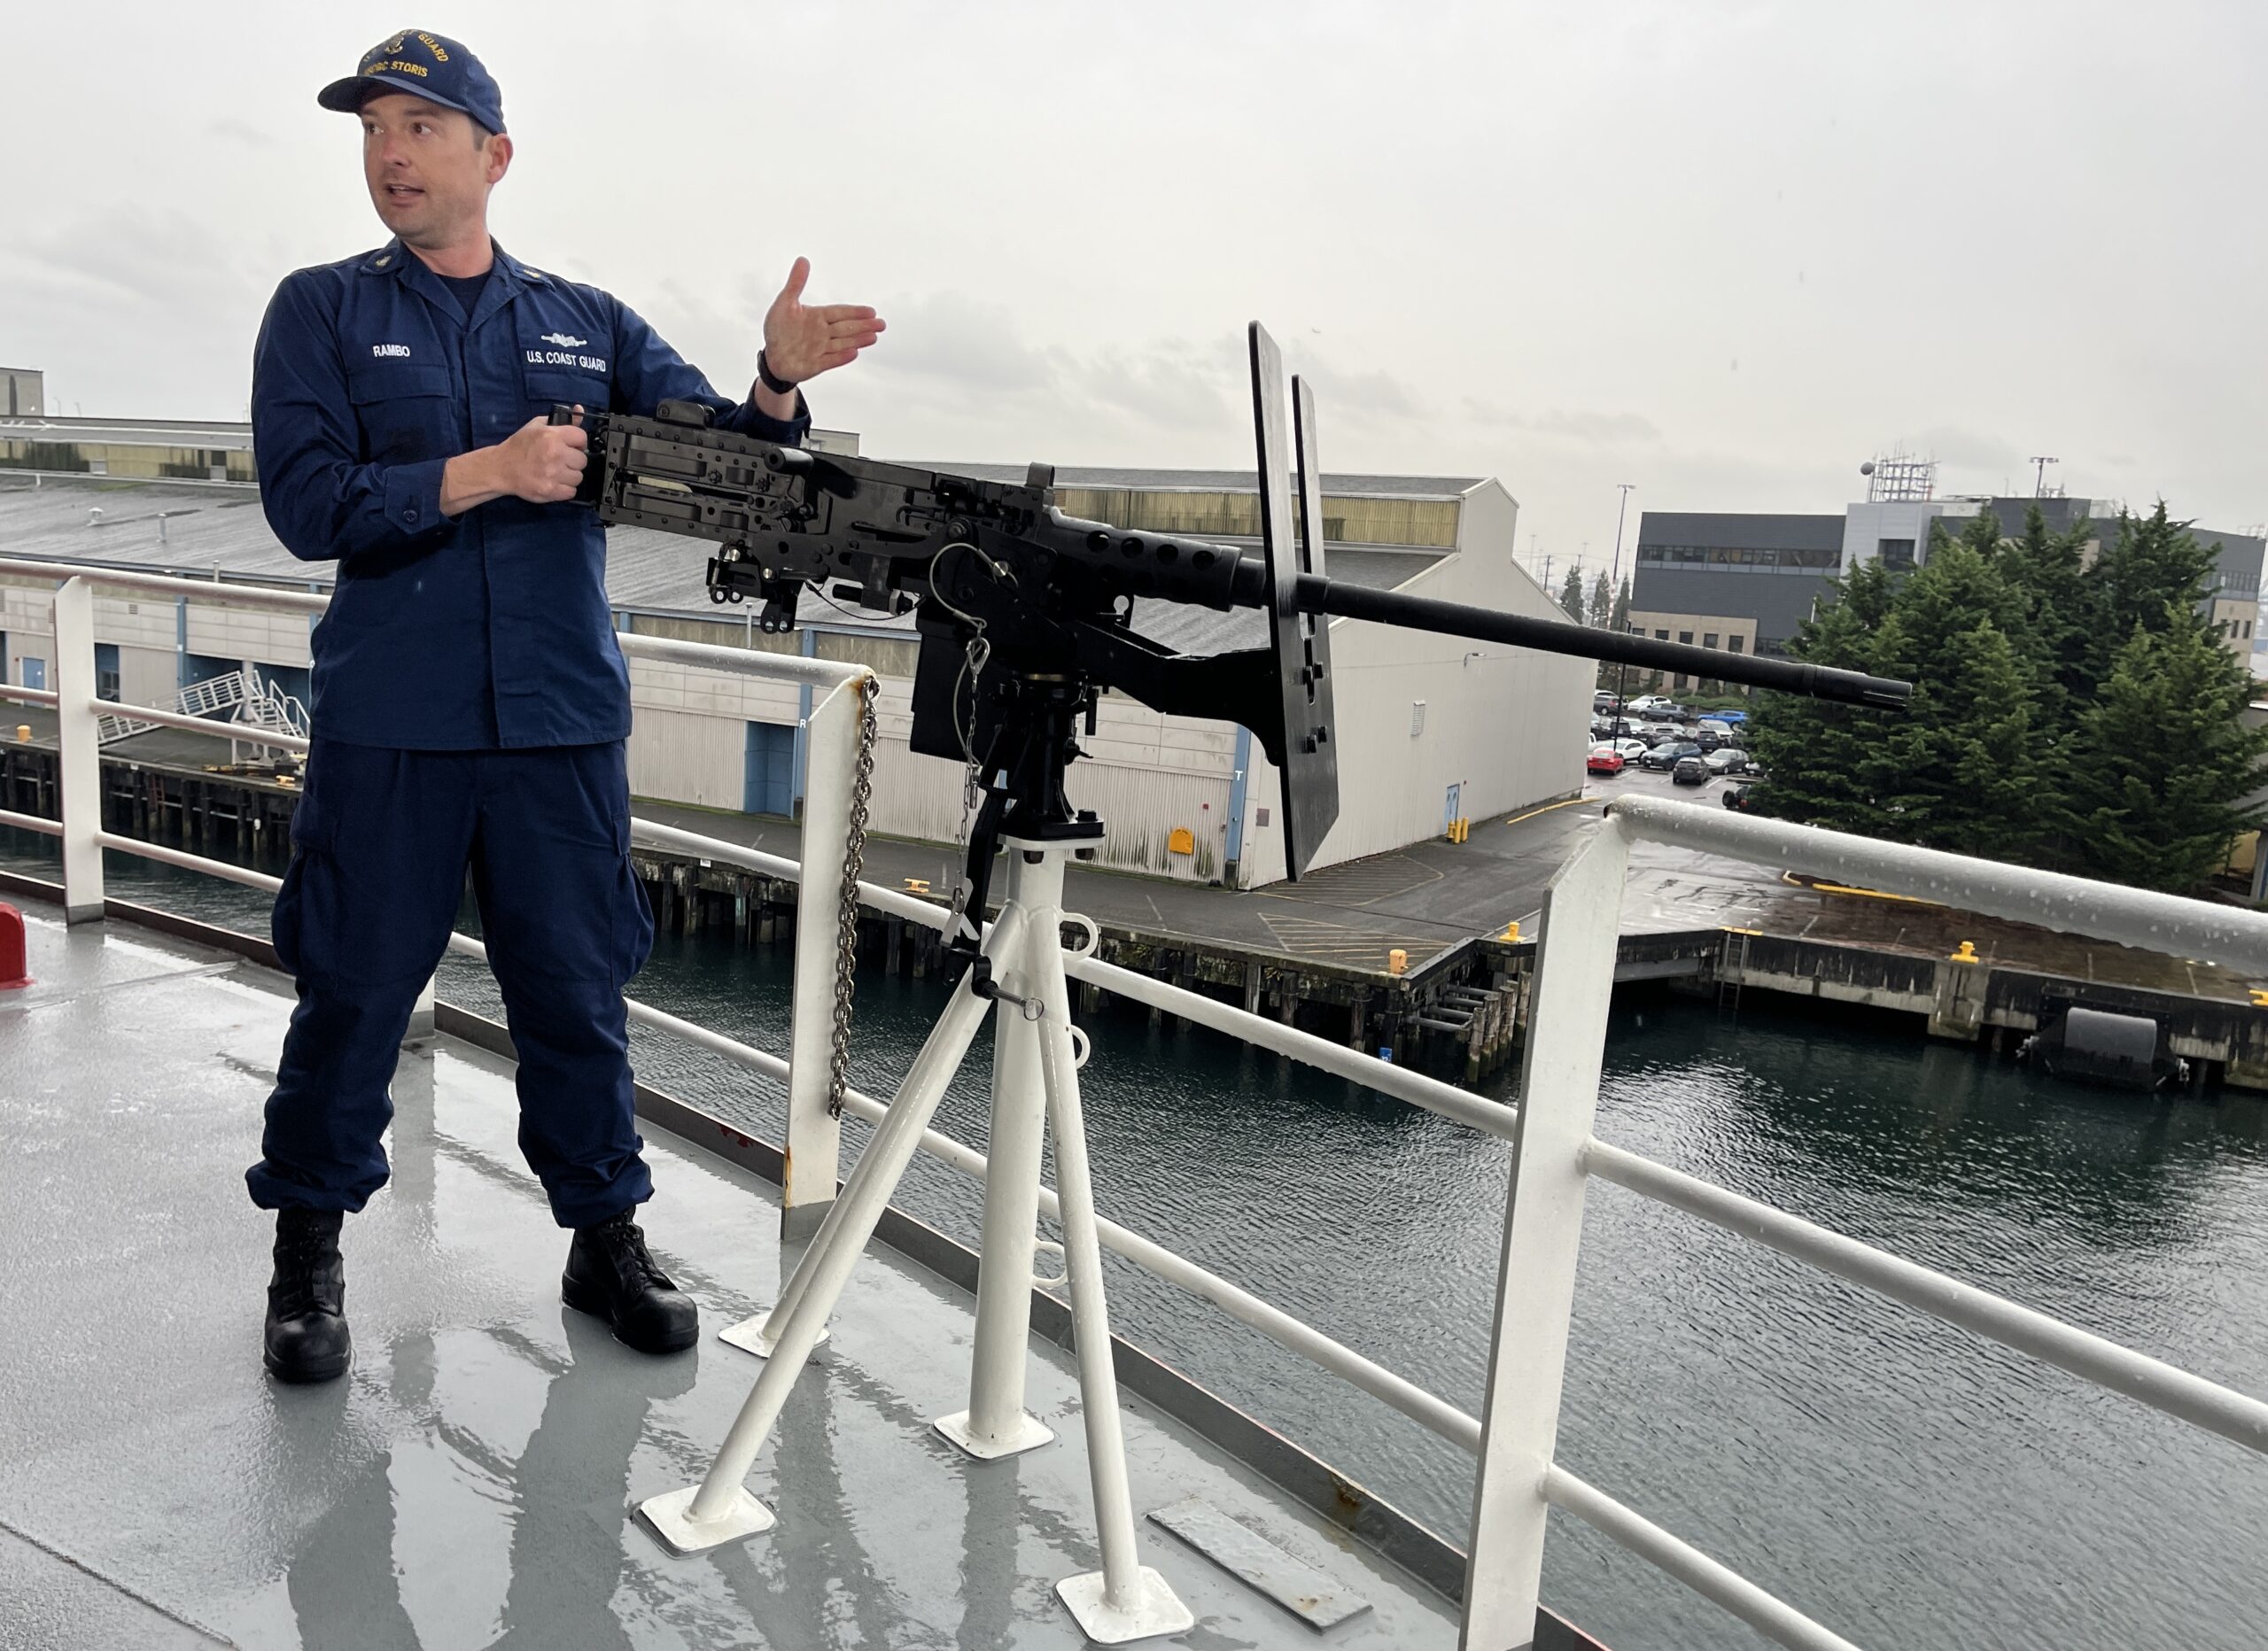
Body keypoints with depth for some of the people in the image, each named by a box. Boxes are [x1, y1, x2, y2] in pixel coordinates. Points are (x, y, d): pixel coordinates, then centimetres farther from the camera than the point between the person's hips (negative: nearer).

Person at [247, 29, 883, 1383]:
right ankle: (310, 1246, 26)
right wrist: (486, 472, -17)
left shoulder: (590, 324, 11)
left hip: (564, 723, 1)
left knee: (580, 990, 8)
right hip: (389, 725, -1)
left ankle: (607, 1233, 23)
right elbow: (307, 503, -6)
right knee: (356, 989, 7)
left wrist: (778, 384, -16)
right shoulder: (321, 313, 6)